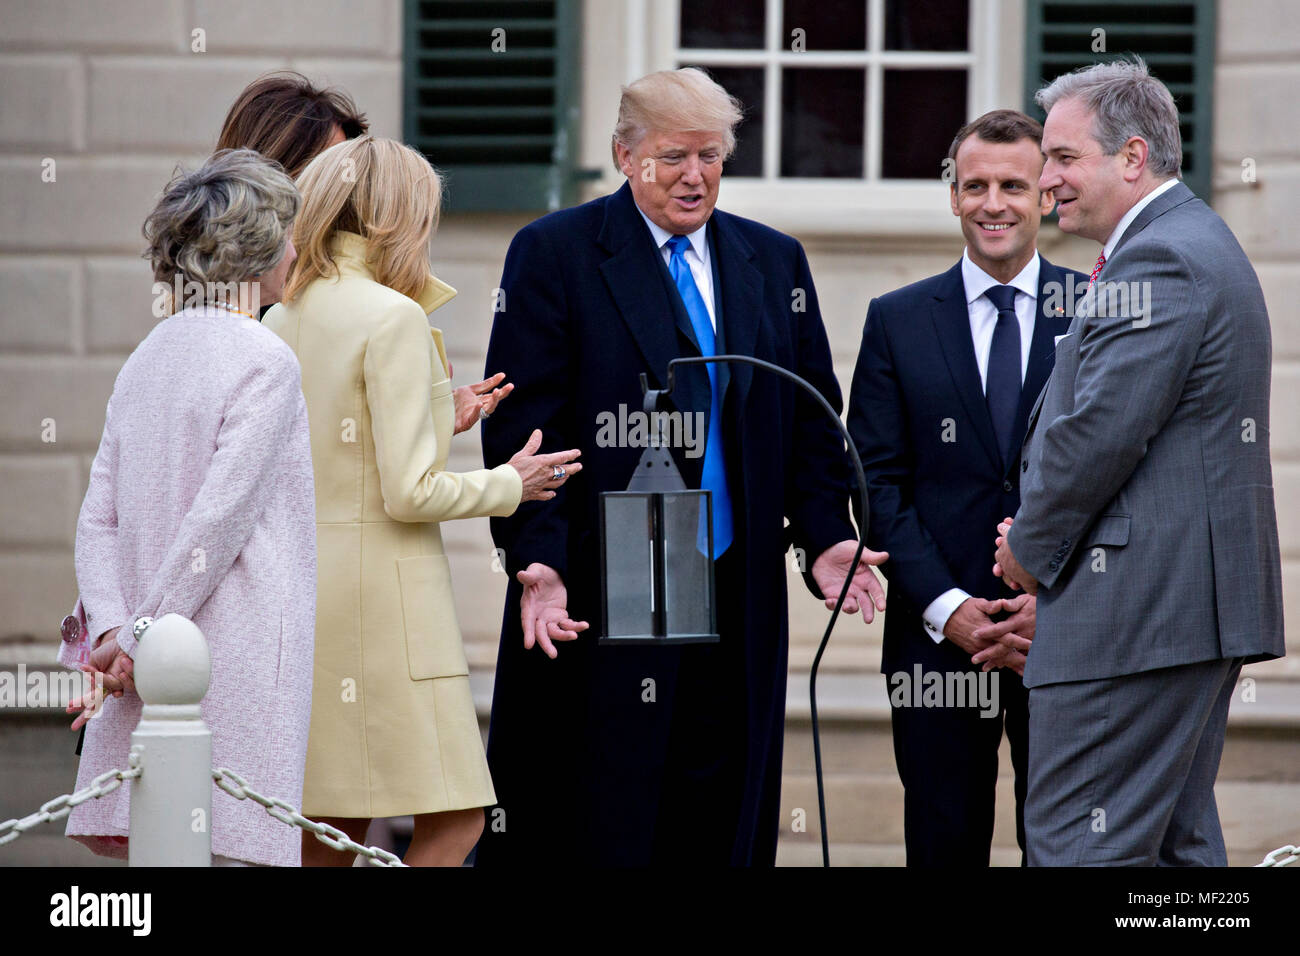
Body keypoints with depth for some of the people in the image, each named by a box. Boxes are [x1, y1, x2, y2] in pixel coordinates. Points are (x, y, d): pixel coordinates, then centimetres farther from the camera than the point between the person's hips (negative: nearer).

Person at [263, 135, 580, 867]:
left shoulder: (282, 318, 10)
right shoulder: (395, 318, -13)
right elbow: (409, 494, -17)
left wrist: (436, 422, 21)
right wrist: (510, 485, -1)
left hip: (300, 580, 9)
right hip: (381, 588, -9)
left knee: (332, 830, 11)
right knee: (455, 821, -5)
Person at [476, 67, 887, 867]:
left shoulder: (775, 262, 14)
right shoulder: (554, 253, 0)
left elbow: (812, 421, 15)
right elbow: (522, 426, -5)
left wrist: (826, 536, 1)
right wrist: (535, 560, -16)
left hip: (738, 595, 4)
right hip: (598, 597, -4)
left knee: (717, 827, 4)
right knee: (594, 826, -3)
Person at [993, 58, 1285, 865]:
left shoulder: (1158, 260, -15)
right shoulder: (1199, 242, 20)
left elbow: (1100, 429, -20)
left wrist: (1030, 549, -6)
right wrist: (1038, 538, 12)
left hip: (1137, 610, -11)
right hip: (1200, 606, 11)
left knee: (1078, 844, -11)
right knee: (1179, 843, 12)